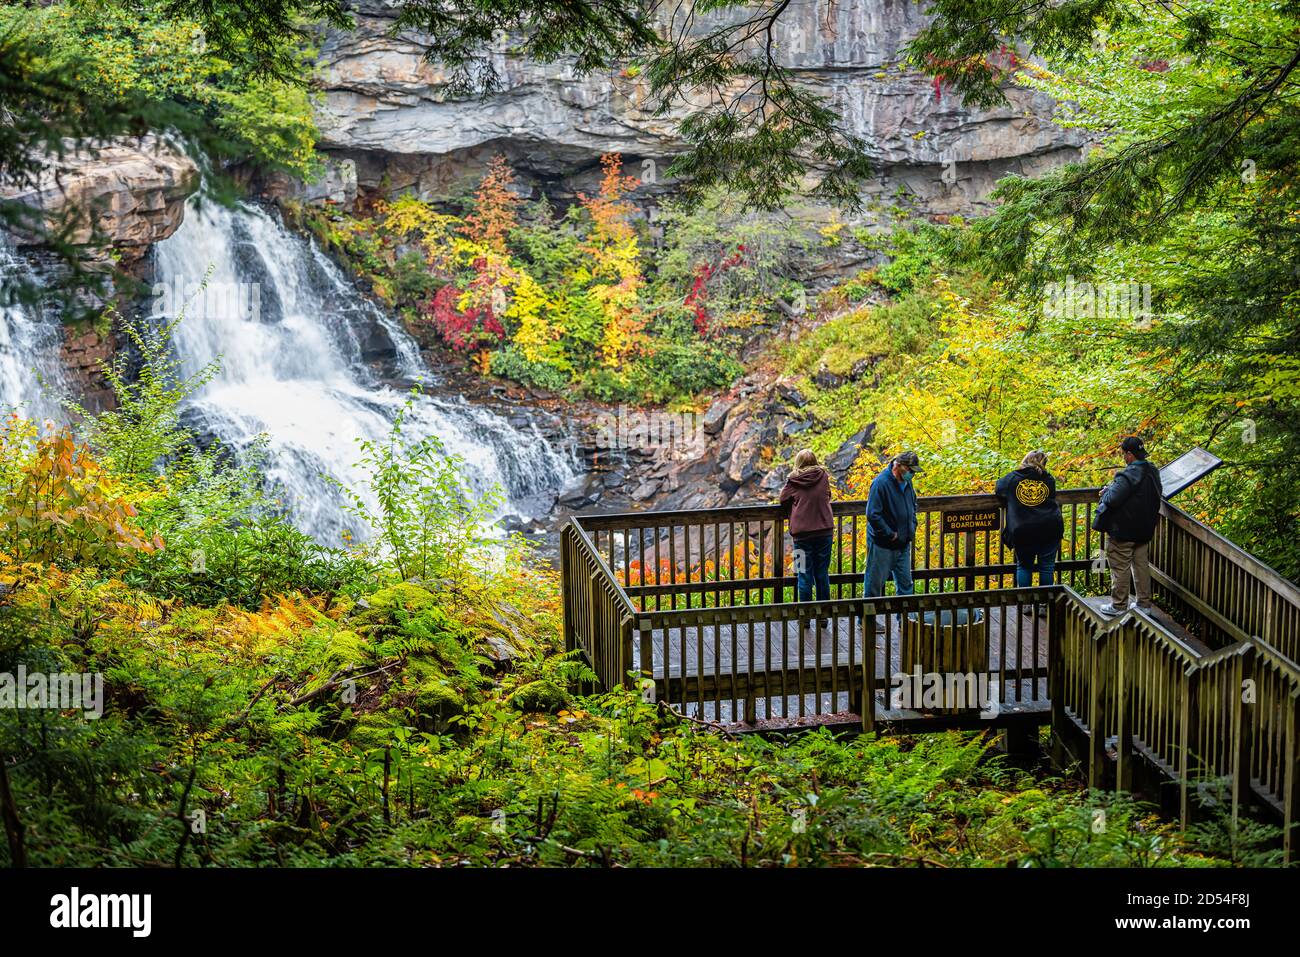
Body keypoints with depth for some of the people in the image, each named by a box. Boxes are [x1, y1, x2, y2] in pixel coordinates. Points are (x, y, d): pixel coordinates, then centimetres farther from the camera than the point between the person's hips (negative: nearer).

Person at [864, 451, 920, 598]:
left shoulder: (907, 482, 6)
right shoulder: (881, 483, -20)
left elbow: (913, 505, 24)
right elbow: (872, 515, -23)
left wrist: (912, 527, 10)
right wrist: (890, 534, -20)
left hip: (903, 544, 8)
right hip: (882, 545, -8)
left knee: (905, 583, 13)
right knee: (875, 582, 3)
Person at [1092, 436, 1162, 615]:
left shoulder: (1129, 475, -25)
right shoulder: (1153, 472, 3)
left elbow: (1113, 499, -29)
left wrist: (1107, 491, -5)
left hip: (1123, 531, -8)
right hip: (1144, 530, 8)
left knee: (1120, 567, 2)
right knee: (1142, 565, 16)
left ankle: (1118, 605, 9)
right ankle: (1144, 603, 22)